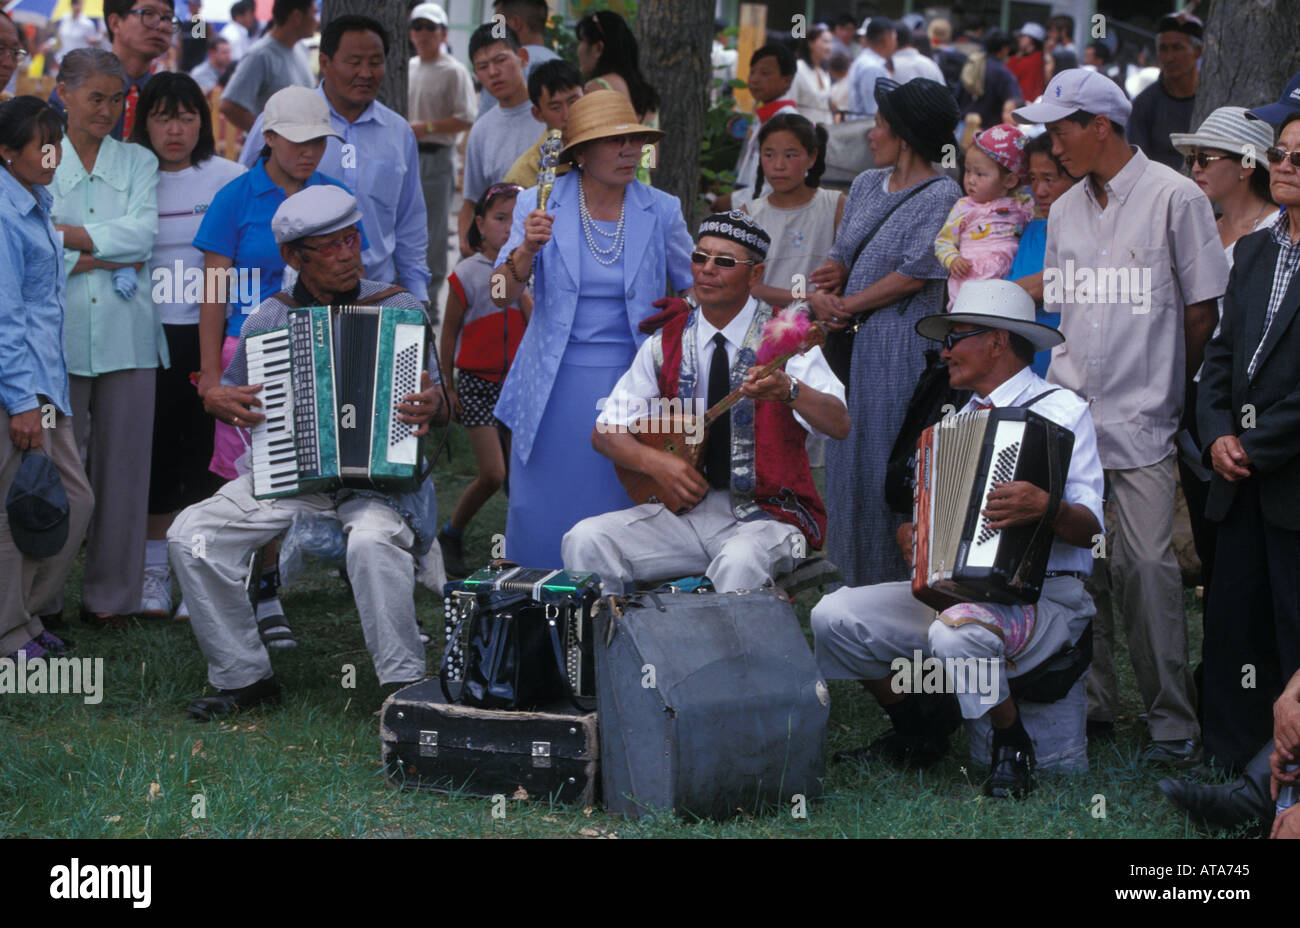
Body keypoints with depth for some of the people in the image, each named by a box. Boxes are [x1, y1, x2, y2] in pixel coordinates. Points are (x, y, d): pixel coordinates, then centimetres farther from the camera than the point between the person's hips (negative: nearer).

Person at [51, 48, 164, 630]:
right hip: (59, 336, -2)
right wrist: (107, 257, -9)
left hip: (126, 337, 2)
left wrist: (64, 234, -9)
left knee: (121, 466, 2)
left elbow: (142, 233, -5)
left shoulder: (138, 163, 12)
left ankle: (111, 594, 10)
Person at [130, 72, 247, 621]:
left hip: (210, 332, -2)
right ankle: (154, 571, 17)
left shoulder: (229, 179, 1)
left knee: (206, 452, -1)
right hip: (149, 334, 2)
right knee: (155, 451, 6)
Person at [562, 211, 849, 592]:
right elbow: (605, 432, 8)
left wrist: (789, 389, -40)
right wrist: (654, 461, -12)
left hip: (765, 515, -4)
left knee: (740, 561, -36)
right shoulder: (666, 343, 7)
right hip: (684, 511, 4)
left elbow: (839, 426, -20)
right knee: (586, 540, -17)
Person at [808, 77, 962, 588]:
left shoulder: (941, 196, -9)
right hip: (855, 348, 8)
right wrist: (823, 292, -8)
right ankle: (858, 581, 17)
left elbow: (913, 275, -15)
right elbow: (839, 256, 13)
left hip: (903, 349, -8)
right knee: (851, 459, 9)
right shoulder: (867, 185, 15)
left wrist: (846, 306, -10)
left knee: (892, 465, -7)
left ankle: (903, 580, 0)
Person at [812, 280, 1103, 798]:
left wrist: (1045, 508, -34)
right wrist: (912, 535, 5)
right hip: (954, 588, 8)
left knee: (956, 634, -38)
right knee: (834, 617, -6)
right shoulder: (962, 418, 20)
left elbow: (1090, 526, -14)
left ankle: (1013, 749, -12)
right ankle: (916, 736, 12)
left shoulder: (1062, 412, -5)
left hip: (1043, 597, -8)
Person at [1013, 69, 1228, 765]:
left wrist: (1172, 391, 3)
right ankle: (1089, 702, 16)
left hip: (1141, 418, -5)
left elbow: (1203, 312, -1)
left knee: (1147, 567, -9)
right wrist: (1069, 389, 13)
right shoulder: (1066, 210, 14)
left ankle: (1172, 721, -2)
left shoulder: (1174, 199, -4)